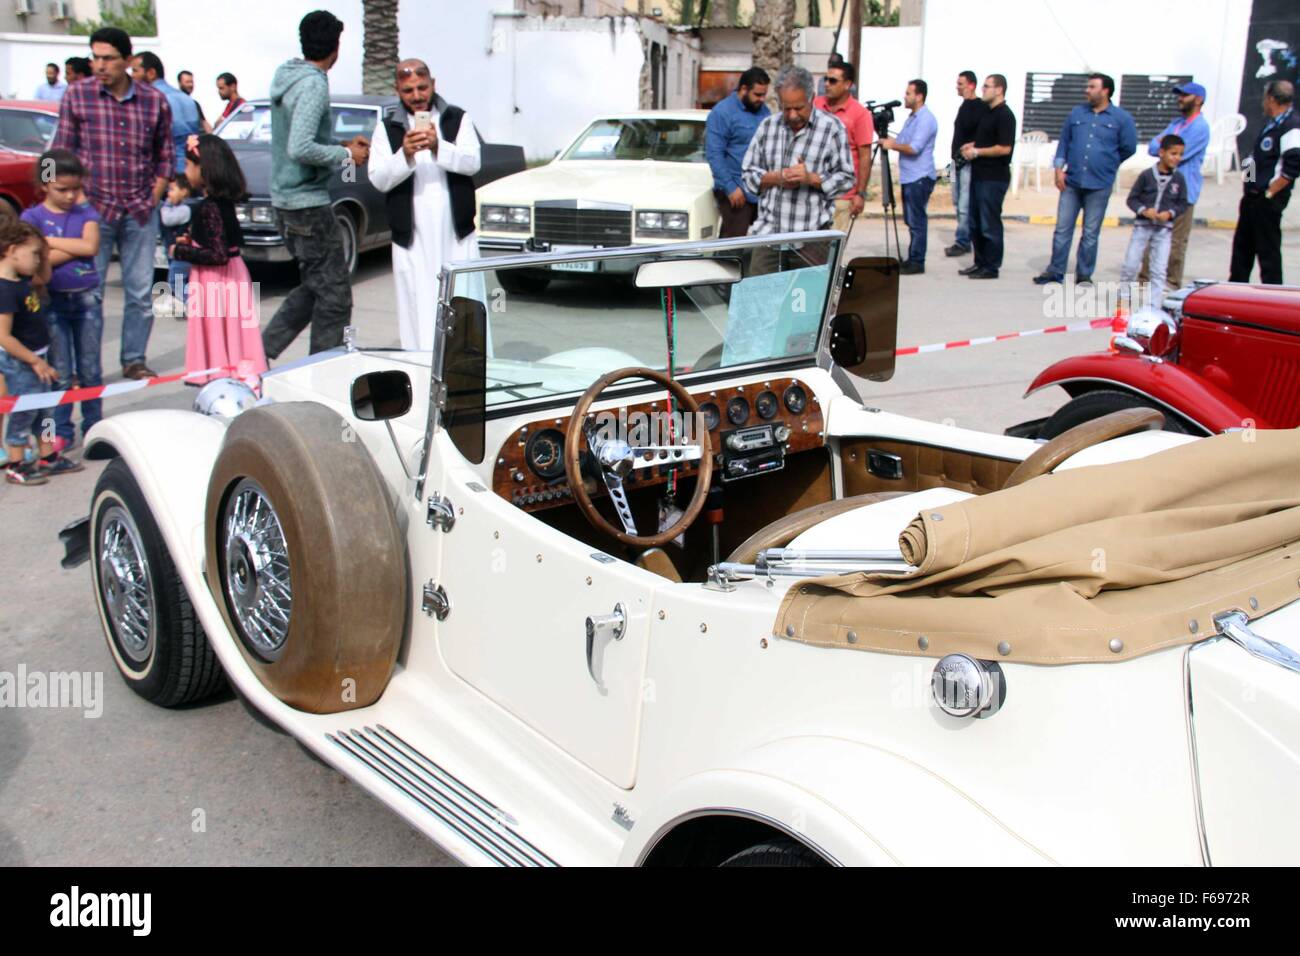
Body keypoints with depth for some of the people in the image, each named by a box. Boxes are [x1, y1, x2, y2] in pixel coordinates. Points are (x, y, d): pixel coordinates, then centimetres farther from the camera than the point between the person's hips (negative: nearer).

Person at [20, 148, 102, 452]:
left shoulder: (86, 212, 4)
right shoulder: (32, 217, -2)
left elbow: (91, 247, -13)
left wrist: (50, 241, -12)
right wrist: (76, 247, -12)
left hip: (87, 299, 2)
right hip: (52, 302, -2)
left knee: (90, 371, 9)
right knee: (60, 373, 3)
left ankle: (93, 426, 19)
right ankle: (61, 431, 11)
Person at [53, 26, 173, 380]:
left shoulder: (155, 100, 2)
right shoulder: (76, 95, -1)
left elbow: (165, 155, 11)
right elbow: (62, 154, 2)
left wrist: (153, 198, 2)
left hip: (140, 213, 2)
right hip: (93, 209, -2)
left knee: (140, 292, 8)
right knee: (89, 293, 1)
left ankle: (134, 360, 20)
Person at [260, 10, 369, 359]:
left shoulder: (287, 76, 11)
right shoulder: (313, 84, -17)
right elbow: (300, 149, -26)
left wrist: (342, 146, 14)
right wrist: (346, 156, -14)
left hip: (285, 199, 10)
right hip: (308, 203, -10)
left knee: (314, 288, 19)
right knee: (334, 296, -1)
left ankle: (260, 351, 17)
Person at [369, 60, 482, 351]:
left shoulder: (458, 119, 8)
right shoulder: (388, 128, 8)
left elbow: (472, 162, -7)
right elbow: (378, 179, -3)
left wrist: (438, 147, -24)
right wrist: (405, 155, -20)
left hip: (457, 235, 0)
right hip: (412, 238, 0)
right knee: (418, 312, -2)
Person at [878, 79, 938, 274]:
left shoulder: (926, 119, -13)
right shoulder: (912, 117, 17)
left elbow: (914, 148, -21)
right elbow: (901, 142, 21)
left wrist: (892, 145, -11)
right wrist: (888, 139, 2)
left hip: (920, 178, -10)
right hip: (909, 177, 10)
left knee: (917, 221, -6)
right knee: (911, 220, 12)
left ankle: (917, 262, -2)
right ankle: (912, 259, 18)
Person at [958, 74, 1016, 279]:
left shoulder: (1004, 115, -13)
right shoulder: (987, 112, 15)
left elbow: (1004, 148, -20)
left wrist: (976, 152, -14)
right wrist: (972, 146, 9)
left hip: (994, 178, -9)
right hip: (979, 175, 9)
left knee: (989, 224, -4)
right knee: (975, 223, 13)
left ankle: (991, 267, 3)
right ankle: (980, 262, 22)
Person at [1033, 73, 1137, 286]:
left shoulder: (1122, 118, -2)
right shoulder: (1077, 113, 8)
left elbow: (1128, 148, 4)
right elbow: (1064, 141, 11)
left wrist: (1105, 165, 10)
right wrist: (1059, 167, 0)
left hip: (1099, 186, -2)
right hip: (1071, 182, 3)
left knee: (1090, 233, 5)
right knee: (1062, 228, 4)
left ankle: (1084, 275, 14)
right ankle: (1055, 271, 13)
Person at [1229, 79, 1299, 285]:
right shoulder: (1271, 125, 14)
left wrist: (1270, 192, -19)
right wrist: (1248, 184, 14)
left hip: (1267, 199, -10)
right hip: (1252, 197, 10)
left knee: (1268, 249, -3)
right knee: (1242, 245, 18)